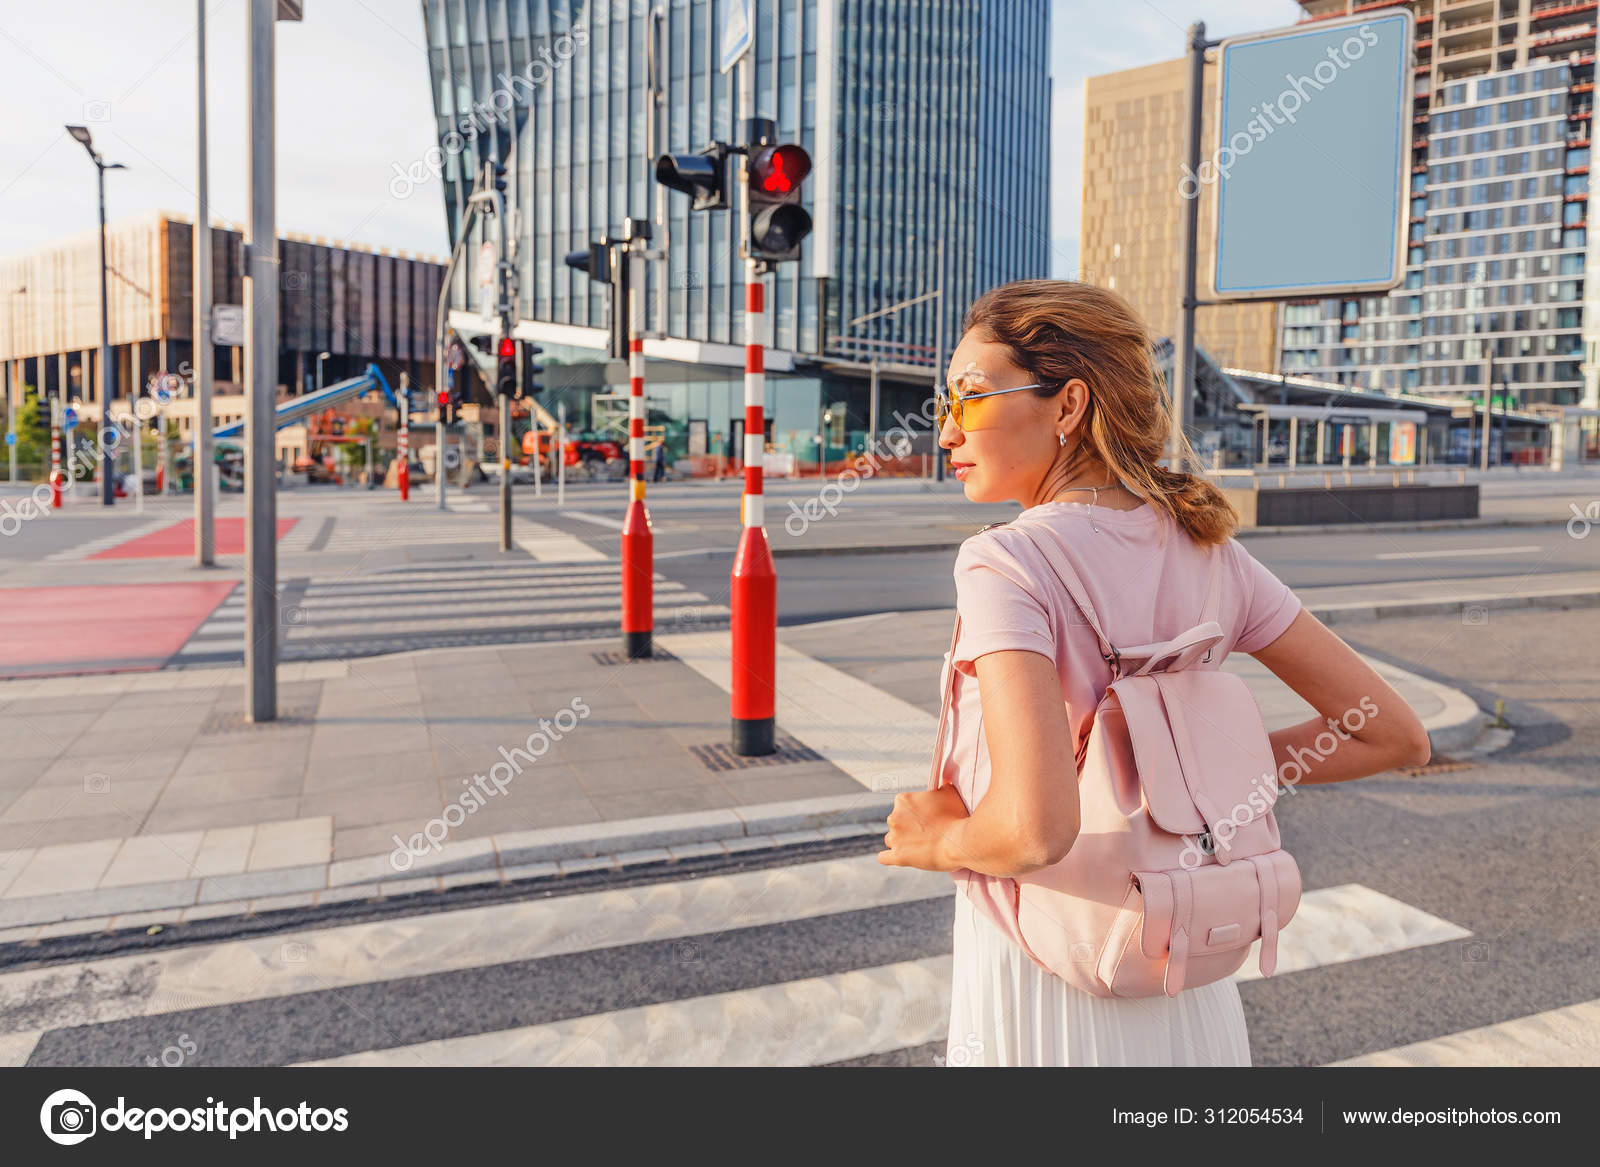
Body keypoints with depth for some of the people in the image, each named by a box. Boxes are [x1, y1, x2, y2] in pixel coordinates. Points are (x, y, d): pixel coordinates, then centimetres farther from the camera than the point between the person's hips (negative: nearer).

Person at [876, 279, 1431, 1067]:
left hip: (1046, 1002, -5)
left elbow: (1036, 829, -34)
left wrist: (943, 841, -13)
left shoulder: (1006, 564, -21)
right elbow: (1393, 733, 3)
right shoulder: (1207, 551, -3)